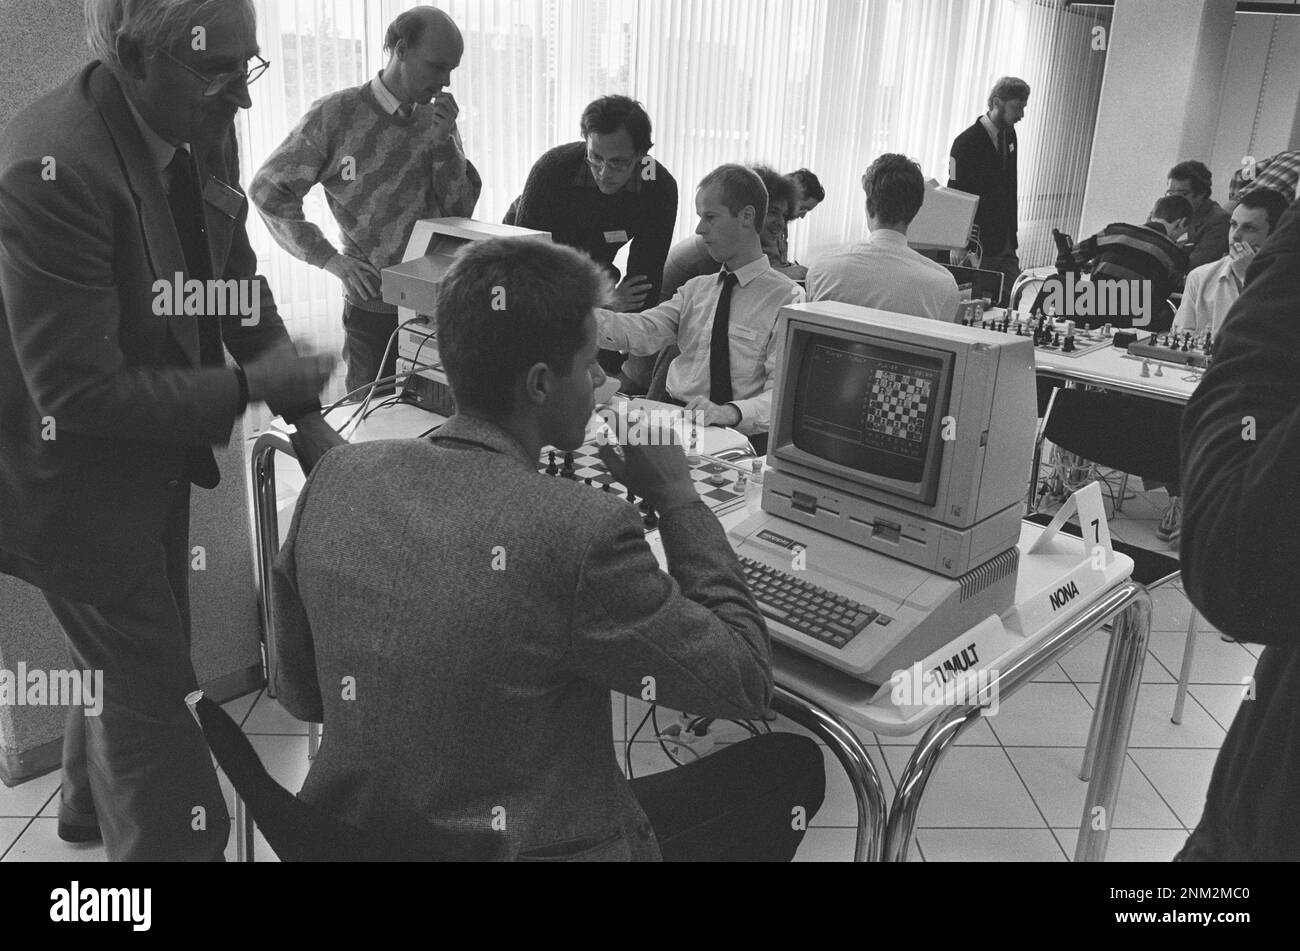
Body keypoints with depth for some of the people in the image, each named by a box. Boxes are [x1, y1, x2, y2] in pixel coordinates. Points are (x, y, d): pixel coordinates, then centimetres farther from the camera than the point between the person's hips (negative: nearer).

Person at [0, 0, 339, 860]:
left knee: (129, 663, 27)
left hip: (154, 453, 8)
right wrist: (250, 387, -25)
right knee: (157, 700, 4)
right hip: (73, 476, -8)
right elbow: (79, 394, -29)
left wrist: (308, 417, -6)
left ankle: (93, 805, 54)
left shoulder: (199, 134, -6)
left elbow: (242, 291, 3)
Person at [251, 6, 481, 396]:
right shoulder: (336, 115, -7)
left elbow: (461, 211, 1)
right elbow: (267, 190, -6)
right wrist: (334, 261, -13)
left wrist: (444, 140, -12)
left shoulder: (438, 121, 6)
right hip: (375, 308, -4)